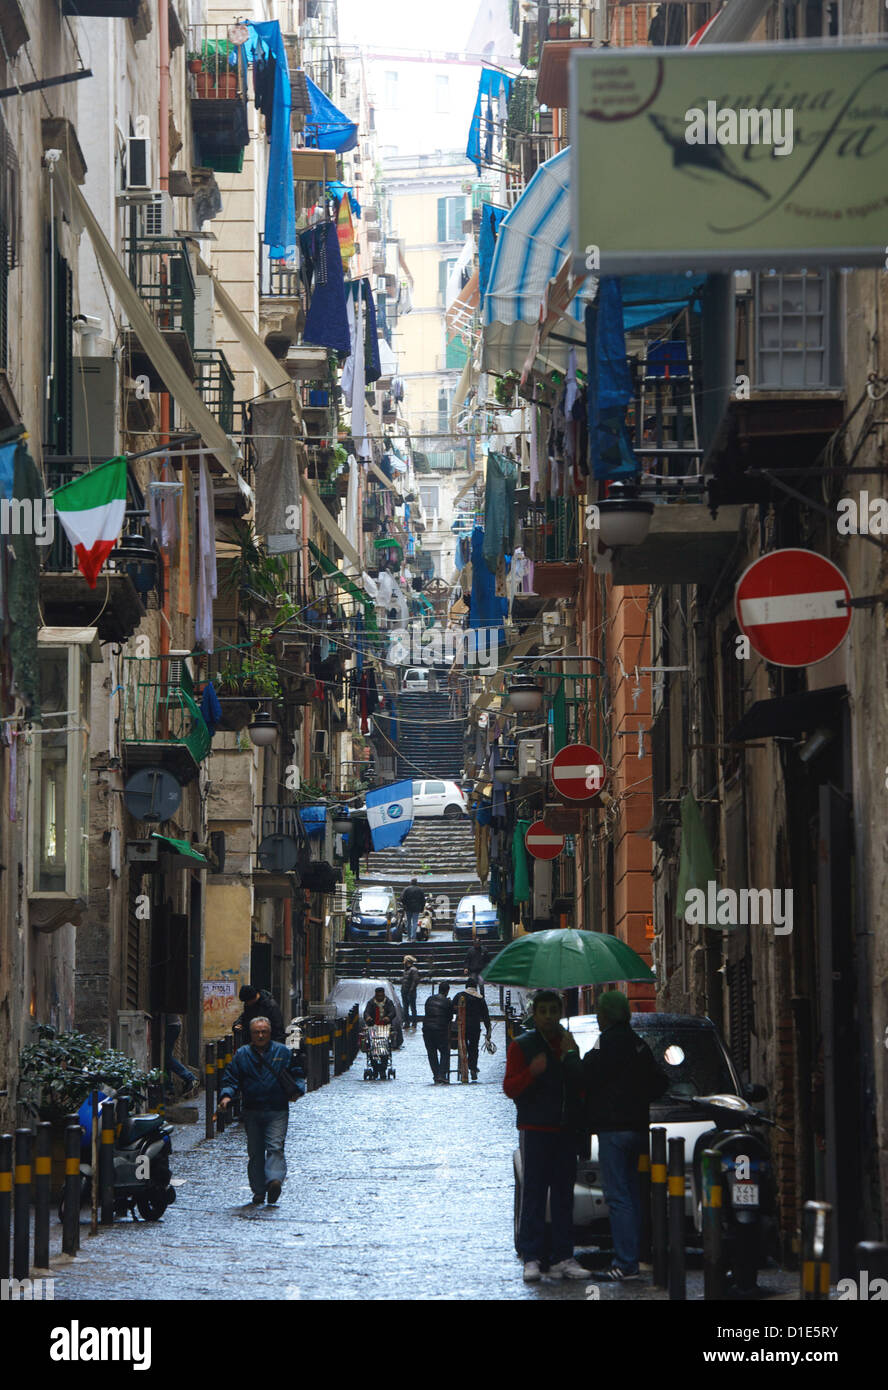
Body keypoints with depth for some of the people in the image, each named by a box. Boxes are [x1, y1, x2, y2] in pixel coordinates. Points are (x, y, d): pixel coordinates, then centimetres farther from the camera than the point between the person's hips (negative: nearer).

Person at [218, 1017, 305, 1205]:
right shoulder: (241, 1055, 9)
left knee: (275, 1147, -18)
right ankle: (259, 1191, 9)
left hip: (277, 1112, -2)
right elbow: (230, 1078, 7)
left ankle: (274, 1180, -33)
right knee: (255, 1152, 4)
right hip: (251, 1111, 2)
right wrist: (226, 1096, -11)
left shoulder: (283, 1052, 8)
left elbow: (297, 1074, 13)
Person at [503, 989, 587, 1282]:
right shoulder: (522, 1046, 2)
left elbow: (581, 1087, 19)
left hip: (566, 1131, 5)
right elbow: (510, 1088, -6)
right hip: (535, 1129, -5)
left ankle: (563, 1258, 8)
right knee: (534, 1195, -7)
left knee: (563, 1196, 6)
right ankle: (531, 1259, -6)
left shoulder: (569, 1044, 17)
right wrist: (531, 1073, -25)